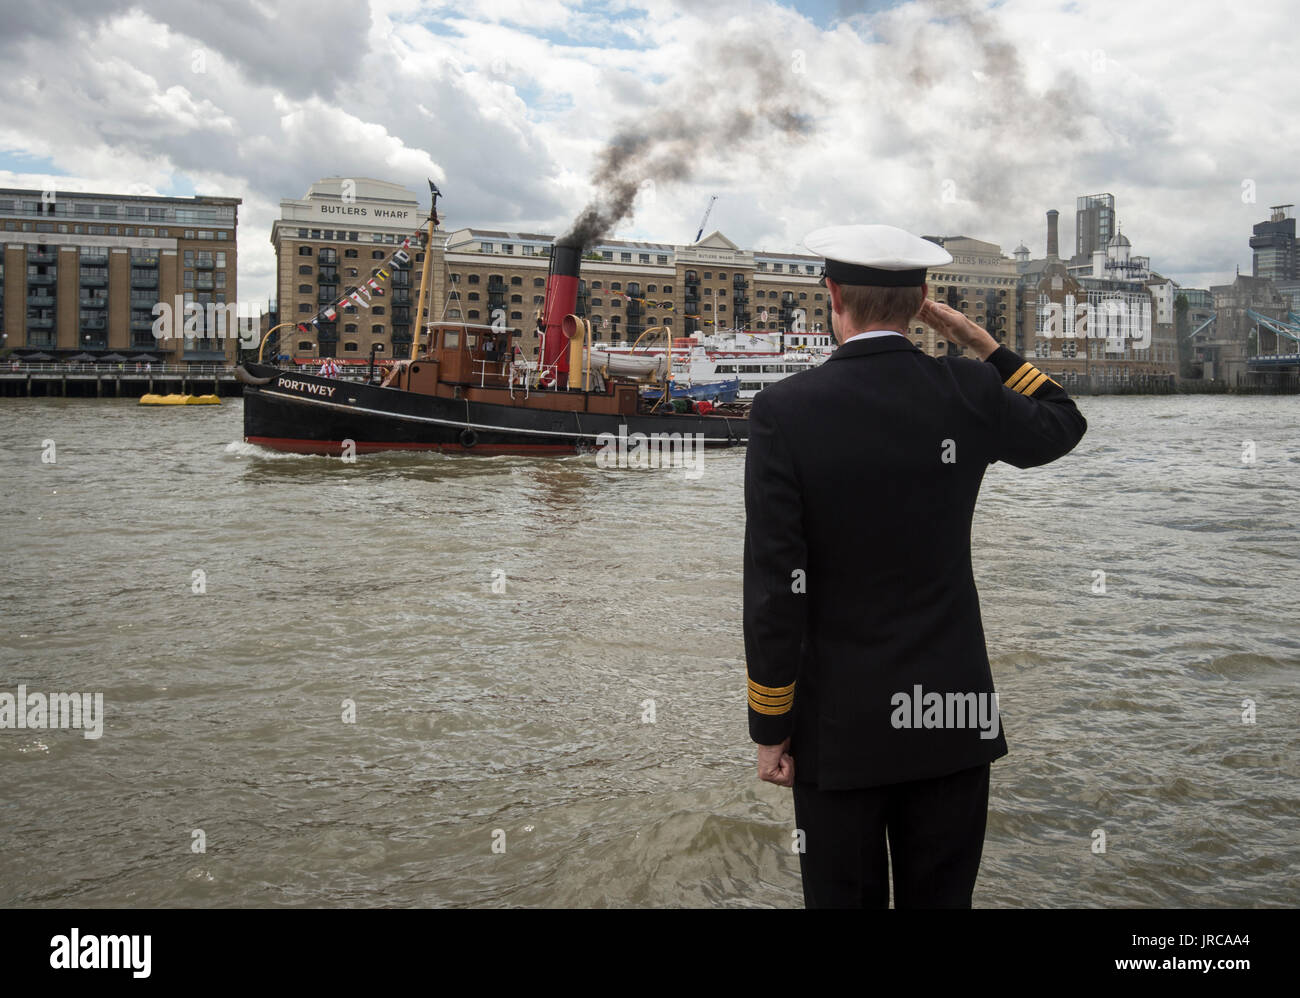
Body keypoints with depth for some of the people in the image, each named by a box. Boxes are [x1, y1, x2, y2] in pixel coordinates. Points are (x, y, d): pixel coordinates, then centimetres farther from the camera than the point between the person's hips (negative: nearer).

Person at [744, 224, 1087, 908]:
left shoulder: (785, 409, -13)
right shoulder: (968, 392, -5)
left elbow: (775, 589, -14)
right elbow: (1062, 424, 19)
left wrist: (771, 733, -4)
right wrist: (973, 337, 16)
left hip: (840, 727, -2)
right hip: (954, 722, 3)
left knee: (845, 899, 11)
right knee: (941, 898, 16)